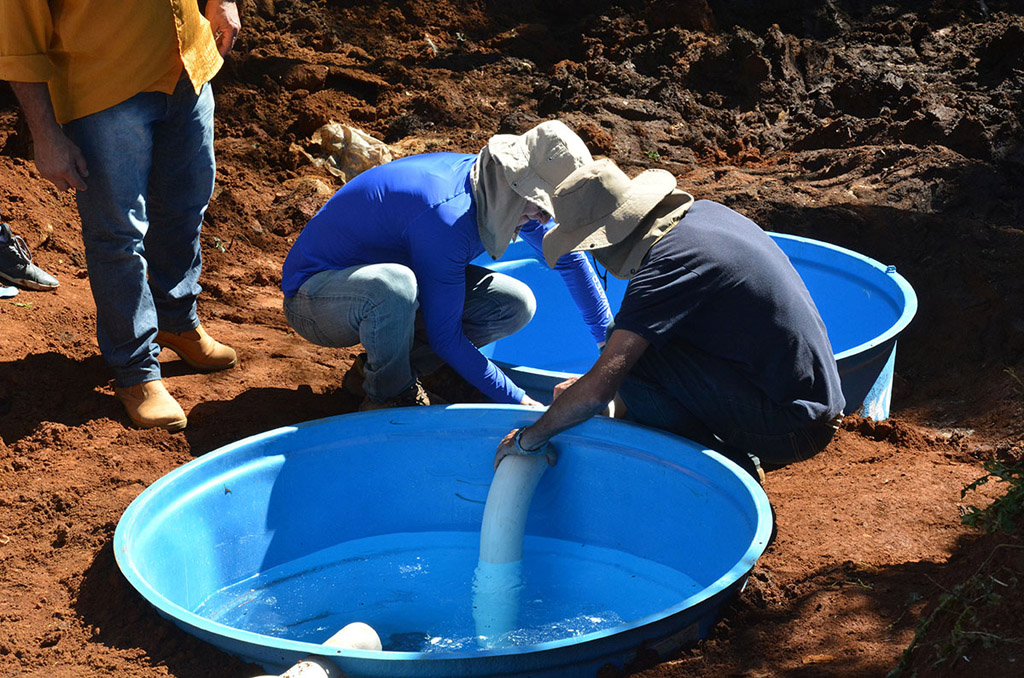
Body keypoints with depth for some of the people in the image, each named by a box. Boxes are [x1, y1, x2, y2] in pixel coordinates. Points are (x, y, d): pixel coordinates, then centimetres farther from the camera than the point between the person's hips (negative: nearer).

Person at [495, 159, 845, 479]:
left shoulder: (667, 263, -21)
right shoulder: (704, 212, 6)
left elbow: (598, 389, -26)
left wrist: (529, 437, -10)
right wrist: (587, 384, 21)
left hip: (788, 430, -9)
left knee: (632, 355, -17)